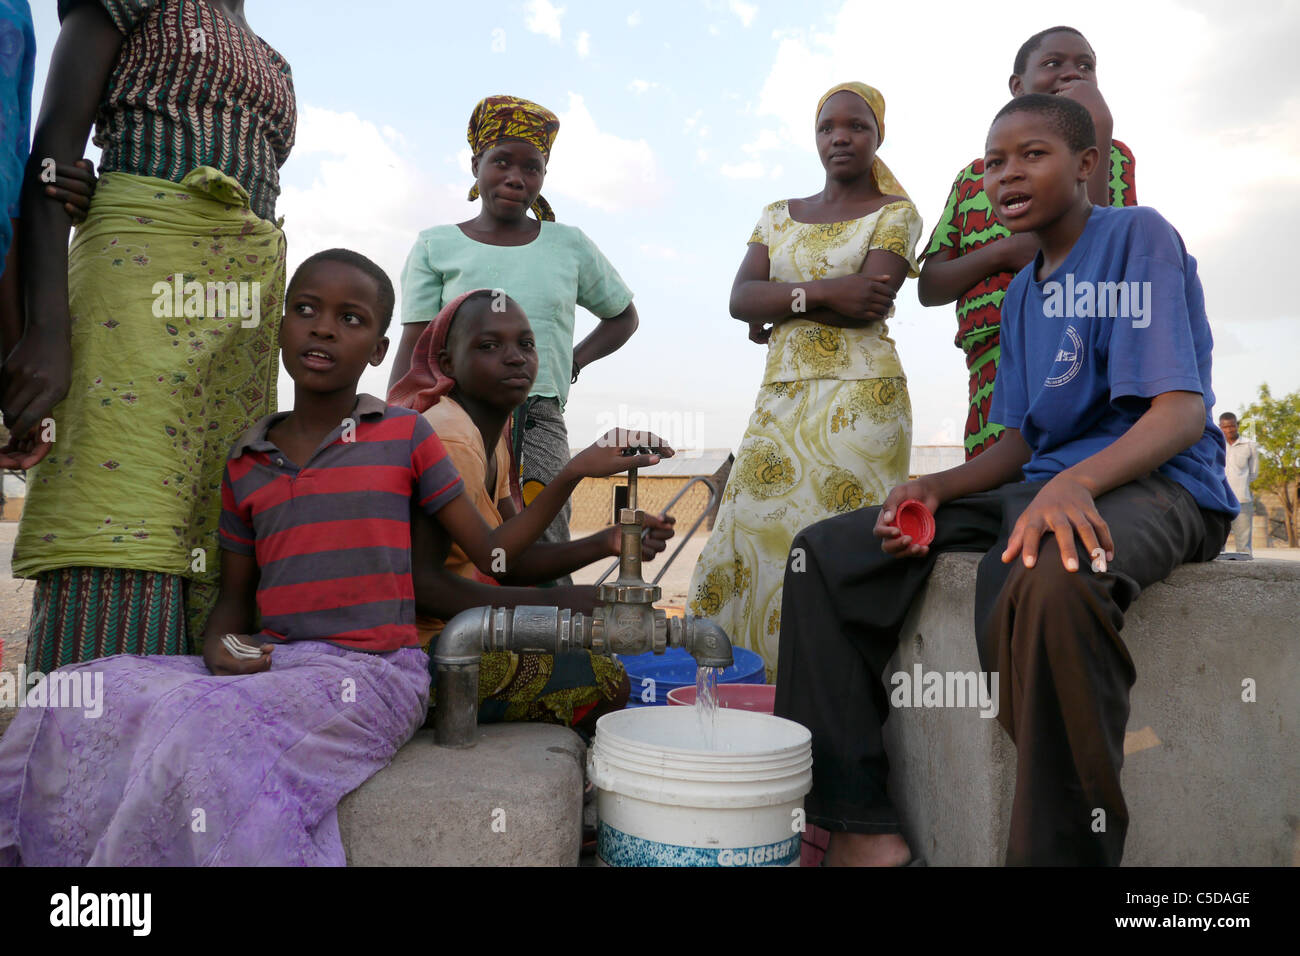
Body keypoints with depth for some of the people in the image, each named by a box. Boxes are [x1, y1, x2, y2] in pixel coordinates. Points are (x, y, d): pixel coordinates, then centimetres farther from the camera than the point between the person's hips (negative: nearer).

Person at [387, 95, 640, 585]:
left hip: (539, 426, 1)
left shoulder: (569, 246, 15)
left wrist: (577, 358, 12)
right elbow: (413, 349, 5)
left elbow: (623, 315, 30)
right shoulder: (437, 246, 11)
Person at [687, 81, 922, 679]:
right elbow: (740, 299, 1)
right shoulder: (779, 216, 18)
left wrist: (780, 306, -2)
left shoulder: (896, 213, 6)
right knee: (750, 530, -1)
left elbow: (867, 305, -11)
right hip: (781, 394, 4)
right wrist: (823, 291, -13)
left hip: (861, 396, -4)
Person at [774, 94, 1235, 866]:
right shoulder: (1023, 293, 18)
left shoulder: (1139, 236, -4)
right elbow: (1021, 442, 14)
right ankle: (856, 824, -5)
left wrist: (1076, 481, -34)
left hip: (1153, 483, -7)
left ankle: (1070, 847, -25)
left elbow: (1183, 411, -16)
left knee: (1049, 580, -44)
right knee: (826, 554, -4)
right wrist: (936, 489, -6)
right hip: (1041, 485, 8)